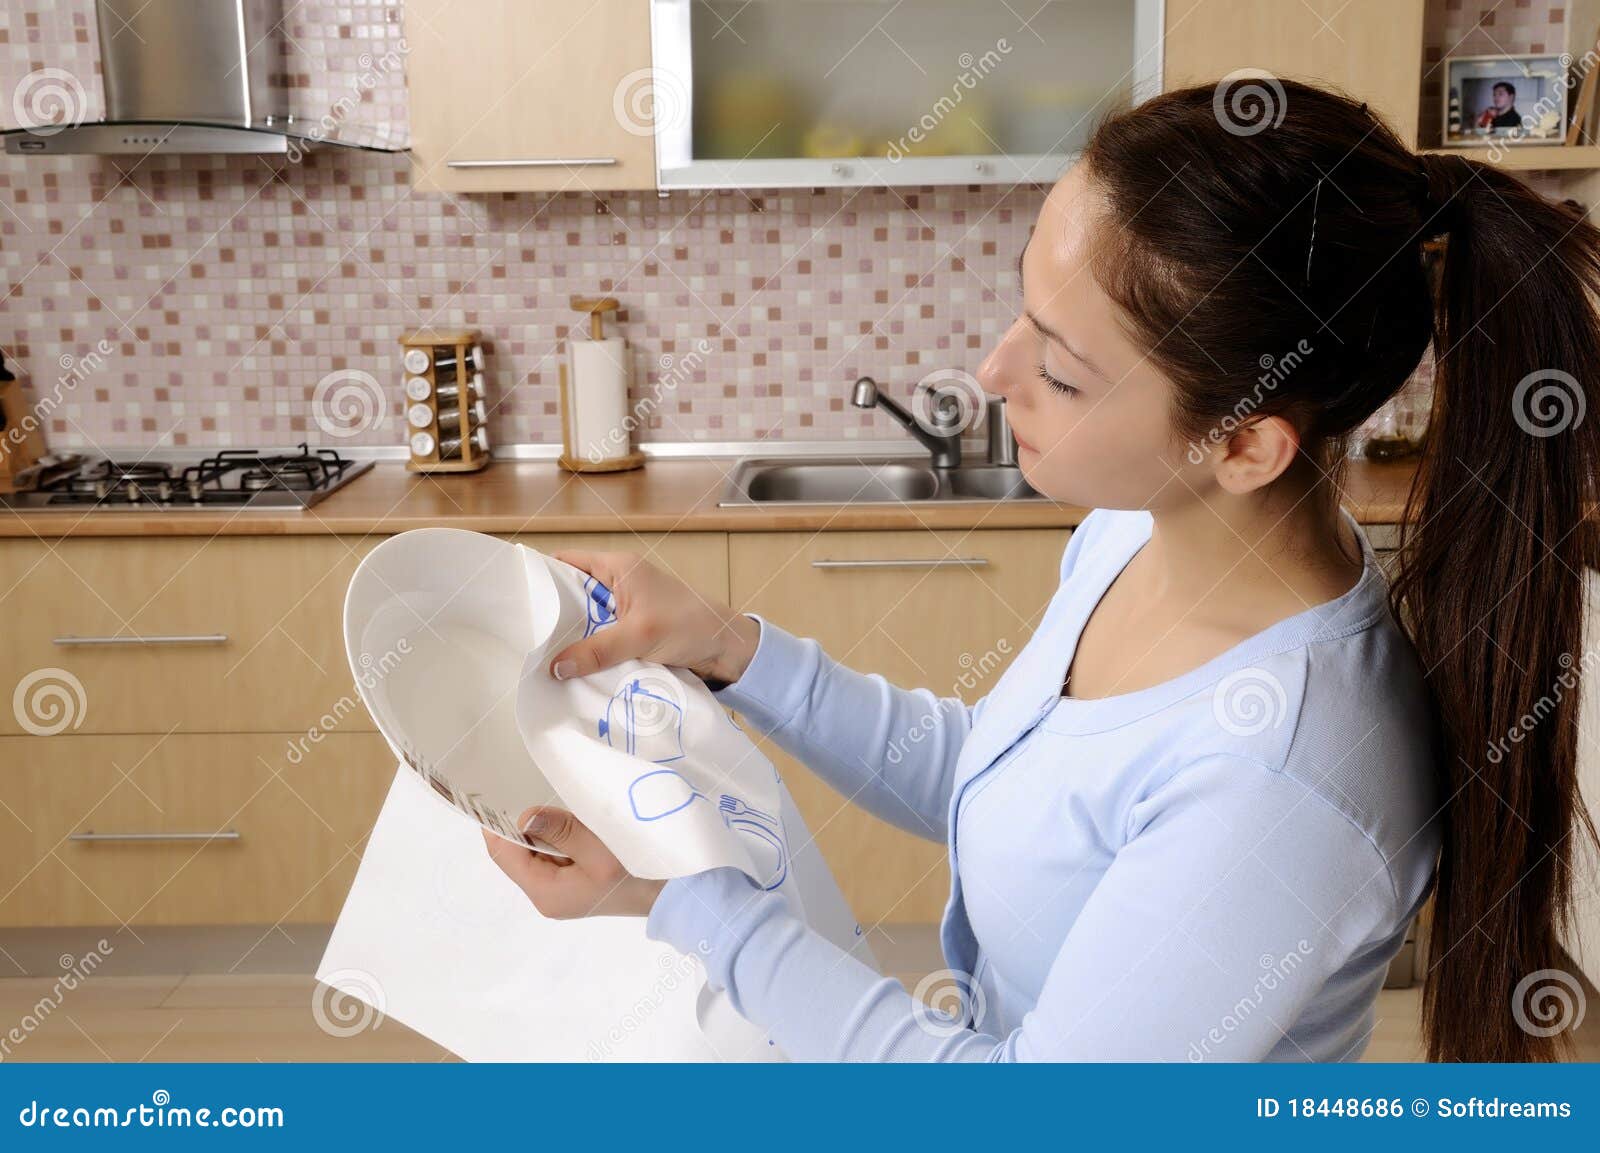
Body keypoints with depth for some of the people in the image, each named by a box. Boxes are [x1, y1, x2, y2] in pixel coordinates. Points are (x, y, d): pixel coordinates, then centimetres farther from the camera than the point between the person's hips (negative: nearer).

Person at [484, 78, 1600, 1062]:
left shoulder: (1277, 787, -36)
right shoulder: (1133, 527, -12)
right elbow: (975, 778, 2)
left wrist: (681, 900, -22)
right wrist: (727, 648, -9)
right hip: (1005, 1031, 6)